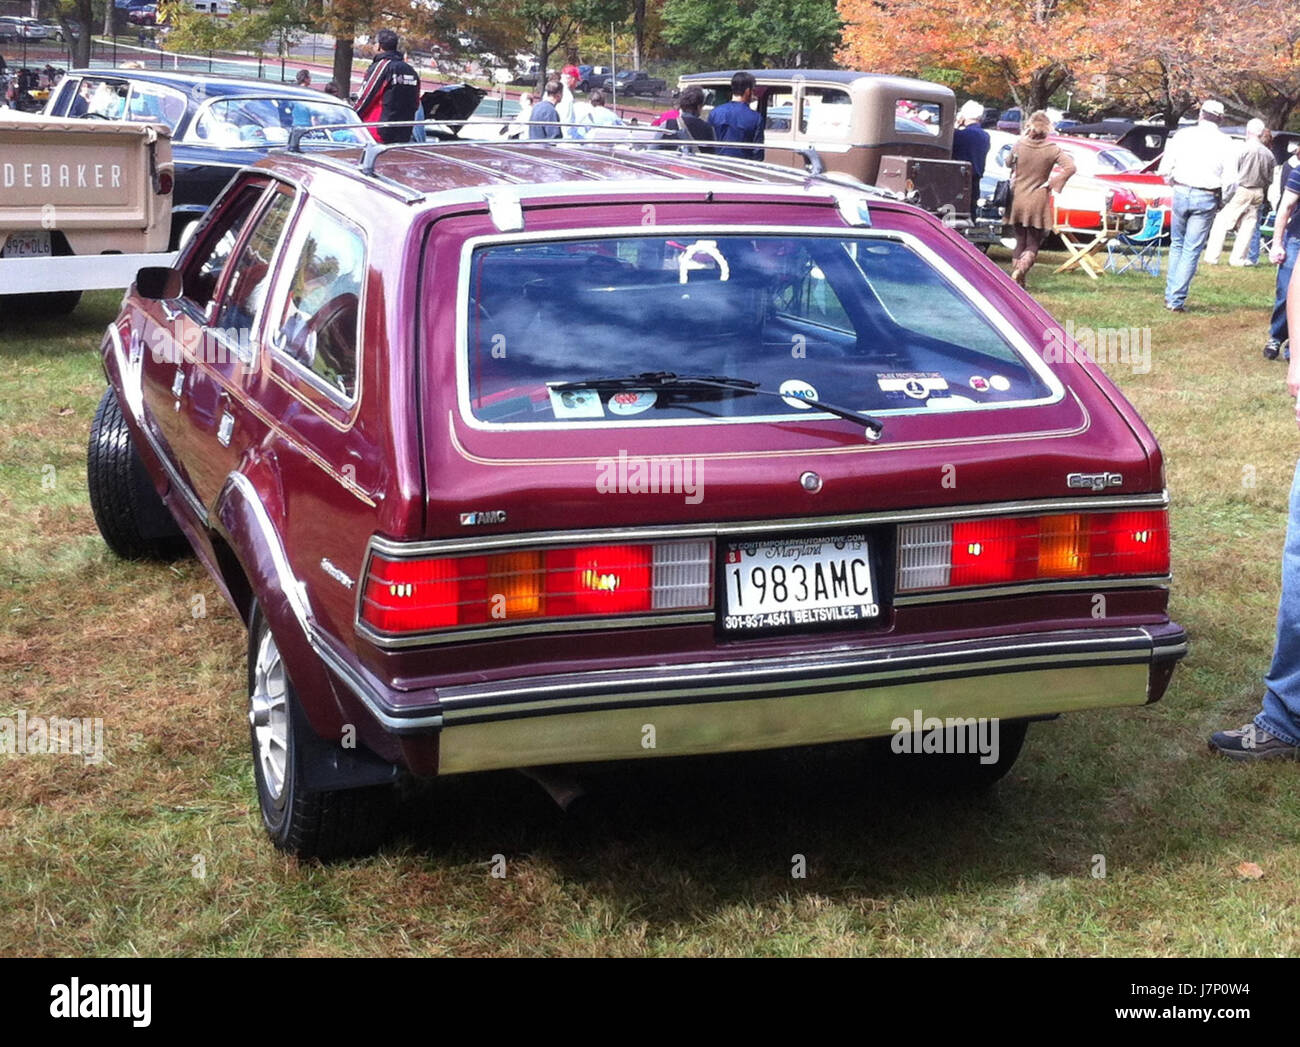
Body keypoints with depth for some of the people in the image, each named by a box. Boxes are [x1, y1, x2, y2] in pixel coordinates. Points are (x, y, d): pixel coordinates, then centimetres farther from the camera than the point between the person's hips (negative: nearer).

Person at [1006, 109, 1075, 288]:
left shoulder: (1018, 145, -6)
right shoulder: (1052, 149, -11)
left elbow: (1009, 165, 11)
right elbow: (1070, 167, -20)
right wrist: (1054, 184, -9)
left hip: (1018, 199, 2)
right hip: (1038, 201, -2)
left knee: (1020, 242, 15)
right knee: (1033, 244, 4)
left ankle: (1016, 279, 16)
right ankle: (1020, 271, -22)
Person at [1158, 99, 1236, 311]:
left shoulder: (1184, 135, 2)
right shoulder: (1224, 142, 0)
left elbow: (1165, 168, 0)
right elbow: (1230, 178, -3)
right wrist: (1220, 199, 12)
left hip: (1181, 192, 1)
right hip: (1207, 198, -1)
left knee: (1177, 244, 17)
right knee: (1192, 250, 3)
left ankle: (1170, 296, 15)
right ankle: (1177, 300, 0)